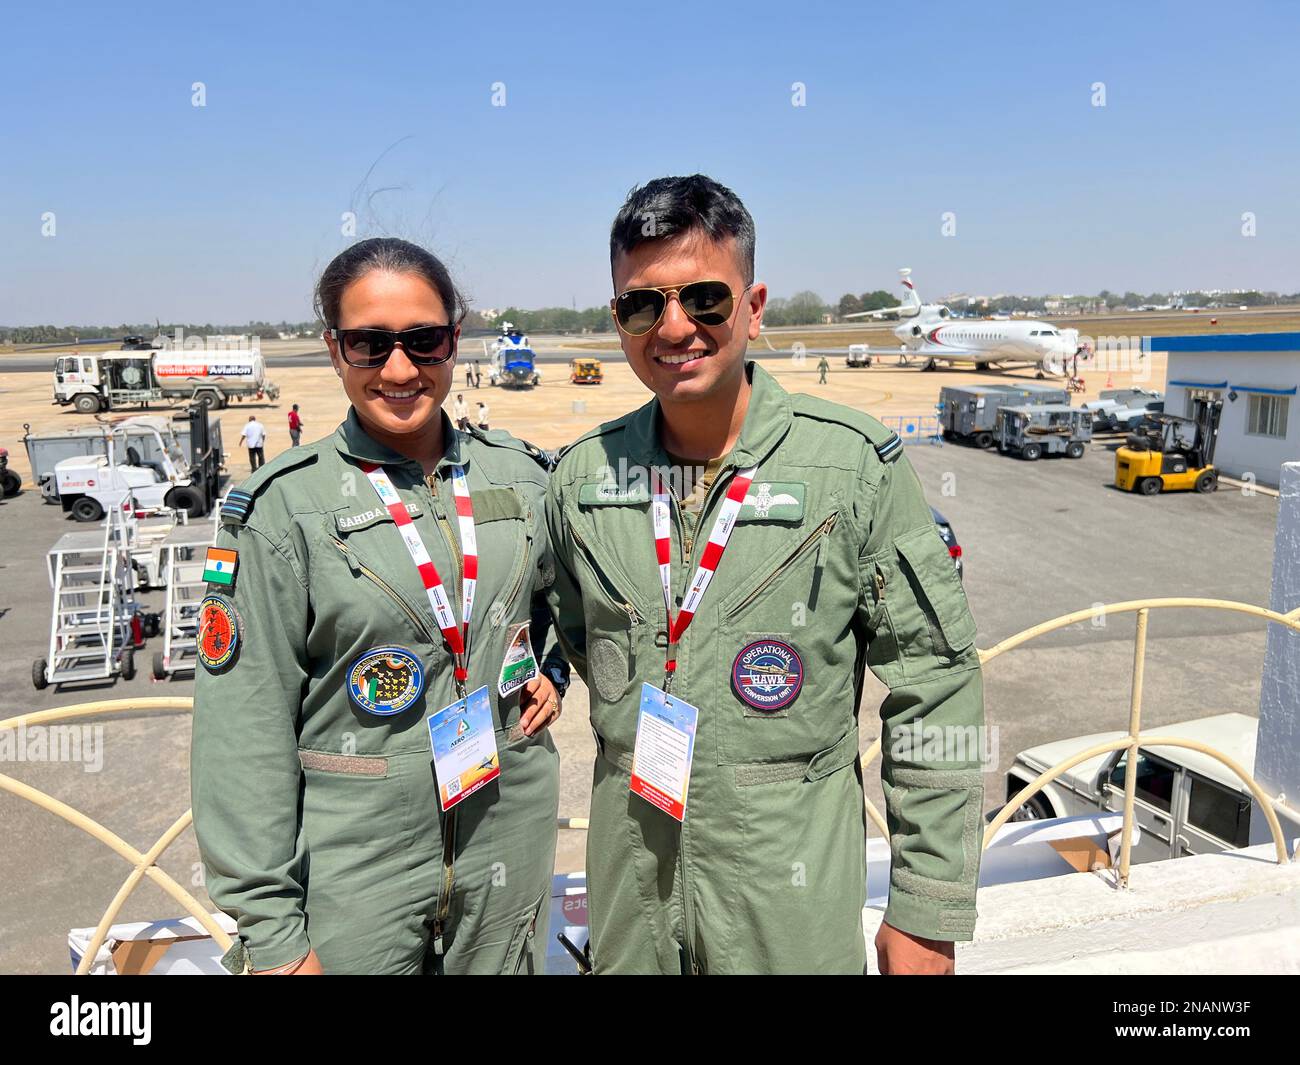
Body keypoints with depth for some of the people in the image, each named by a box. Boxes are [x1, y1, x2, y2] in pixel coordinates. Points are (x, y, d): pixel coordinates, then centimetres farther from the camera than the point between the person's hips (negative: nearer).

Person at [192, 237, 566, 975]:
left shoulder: (521, 474, -1)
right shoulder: (282, 507, -11)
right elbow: (245, 731, -10)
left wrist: (552, 671, -1)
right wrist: (271, 932, -9)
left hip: (512, 851, 4)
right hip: (352, 870, -3)